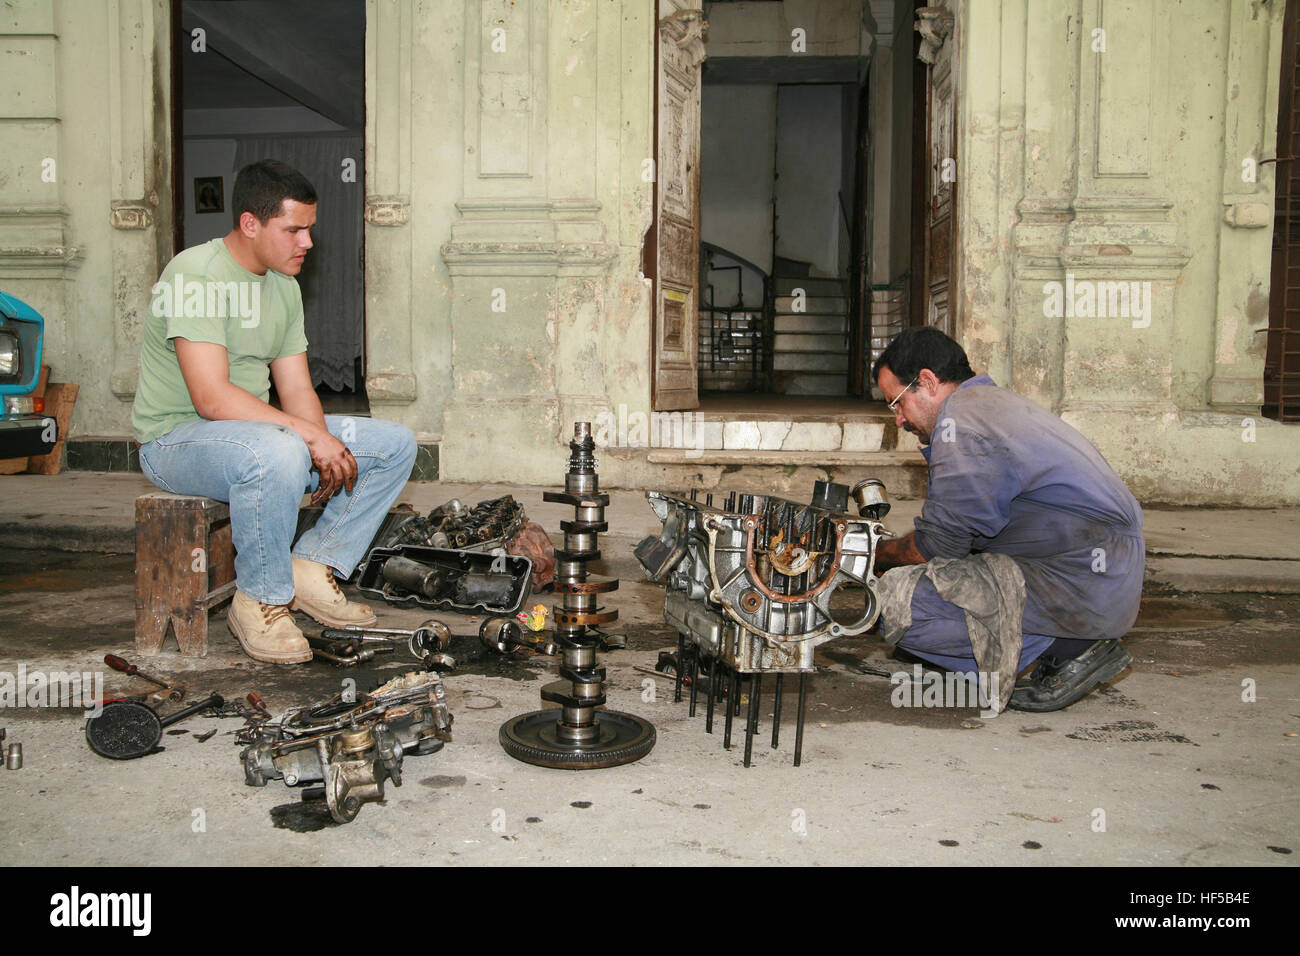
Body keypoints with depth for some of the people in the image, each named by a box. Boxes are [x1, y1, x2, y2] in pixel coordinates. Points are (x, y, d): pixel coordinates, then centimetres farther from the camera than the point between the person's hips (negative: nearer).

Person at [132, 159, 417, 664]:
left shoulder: (284, 287, 8)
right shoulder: (196, 274, -19)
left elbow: (298, 393, 6)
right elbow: (212, 398, -29)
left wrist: (327, 450, -14)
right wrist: (312, 435, -28)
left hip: (257, 430, 8)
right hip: (177, 437, -8)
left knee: (395, 445, -1)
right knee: (278, 454, -41)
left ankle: (311, 570, -4)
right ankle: (261, 603, -19)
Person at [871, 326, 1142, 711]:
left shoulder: (960, 418, -13)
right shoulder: (998, 401, 19)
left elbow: (940, 545, -12)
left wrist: (878, 555, 6)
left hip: (1081, 584, -11)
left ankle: (1068, 649, -7)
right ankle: (1079, 640, 10)